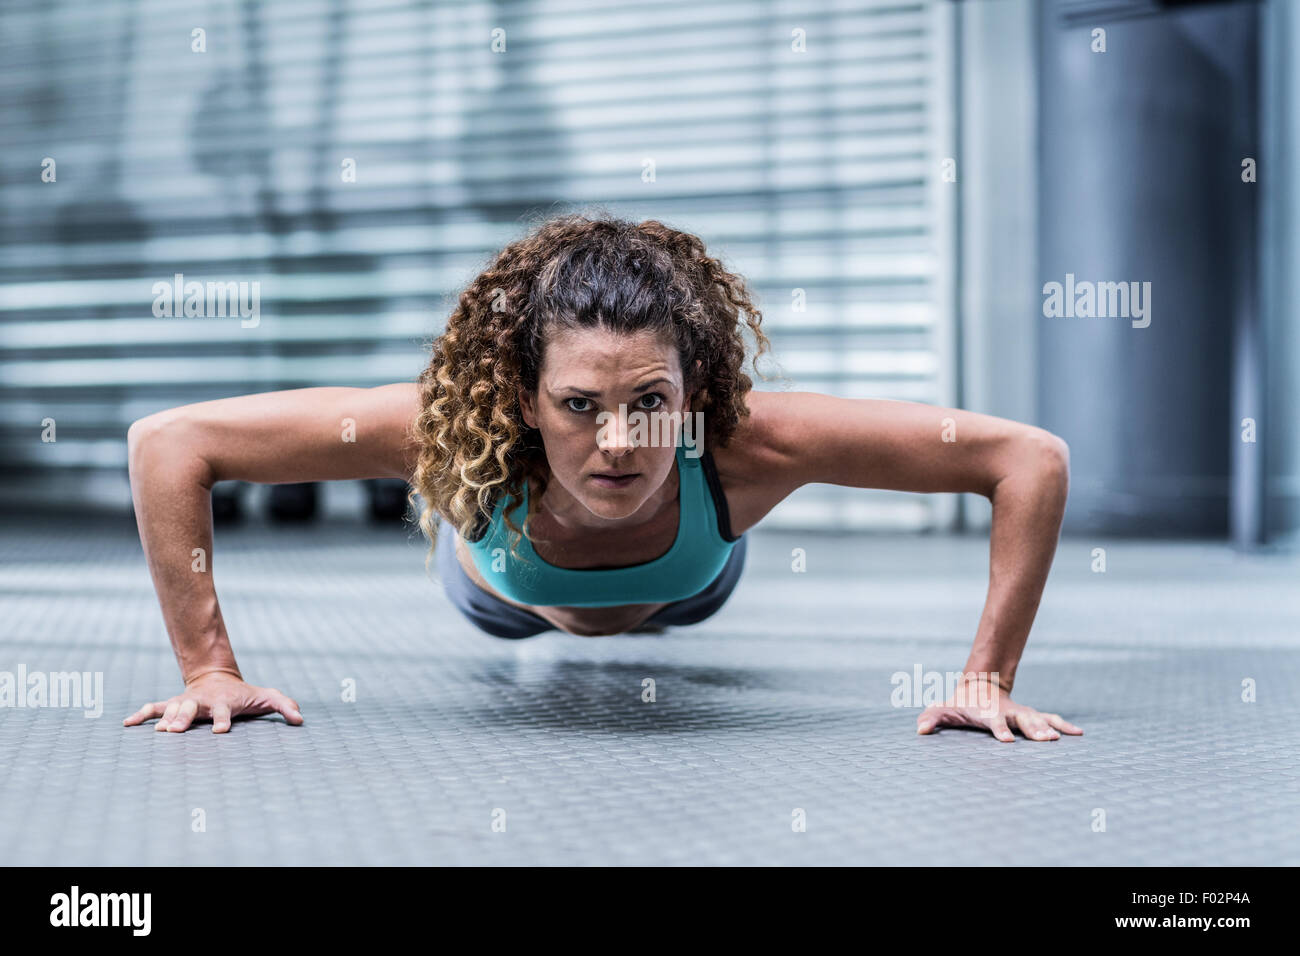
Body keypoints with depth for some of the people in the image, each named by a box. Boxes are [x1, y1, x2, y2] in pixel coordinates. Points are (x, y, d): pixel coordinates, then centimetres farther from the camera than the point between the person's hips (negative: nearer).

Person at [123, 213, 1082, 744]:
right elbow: (168, 443, -42)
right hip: (509, 600, 0)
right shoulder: (453, 427, -50)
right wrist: (210, 669, -41)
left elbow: (1031, 457, -44)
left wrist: (989, 679, -43)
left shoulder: (745, 444, -50)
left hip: (684, 595, 1)